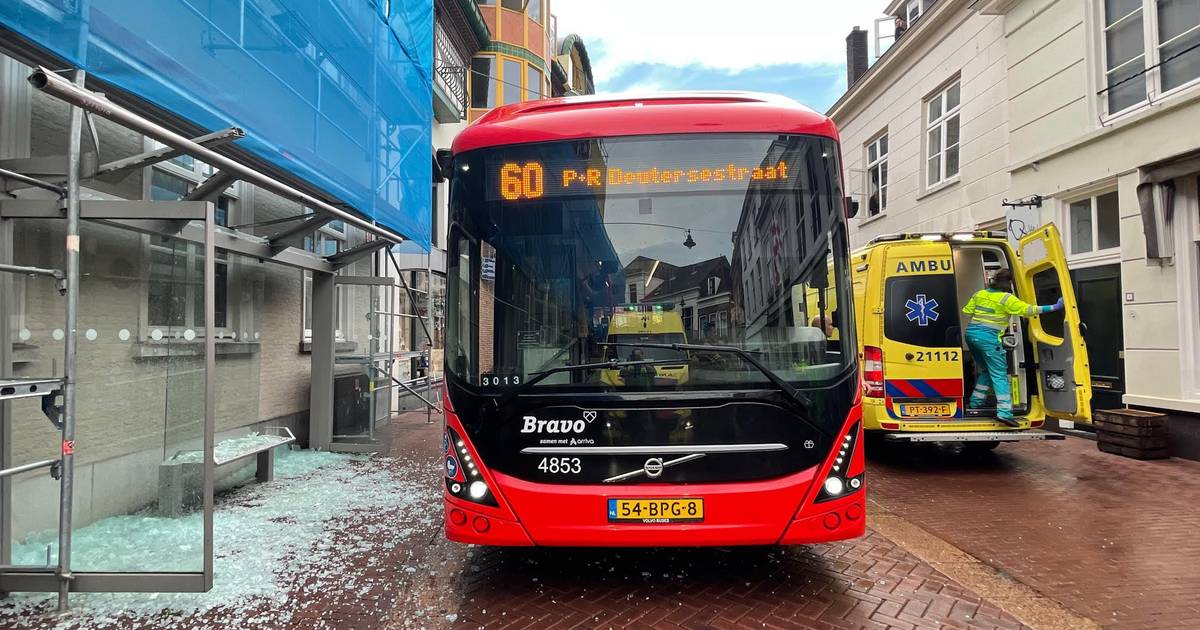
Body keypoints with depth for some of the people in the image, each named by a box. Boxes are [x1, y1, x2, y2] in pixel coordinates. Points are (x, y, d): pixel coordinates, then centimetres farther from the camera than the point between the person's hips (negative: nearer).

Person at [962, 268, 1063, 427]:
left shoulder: (979, 294, 11)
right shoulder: (1006, 299, -7)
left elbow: (966, 311, 16)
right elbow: (1028, 310, -10)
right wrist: (1054, 307, -5)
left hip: (971, 333, 7)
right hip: (989, 338, -7)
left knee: (985, 371, 23)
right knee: (1000, 375, -4)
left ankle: (975, 402, 25)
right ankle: (1004, 412, -13)